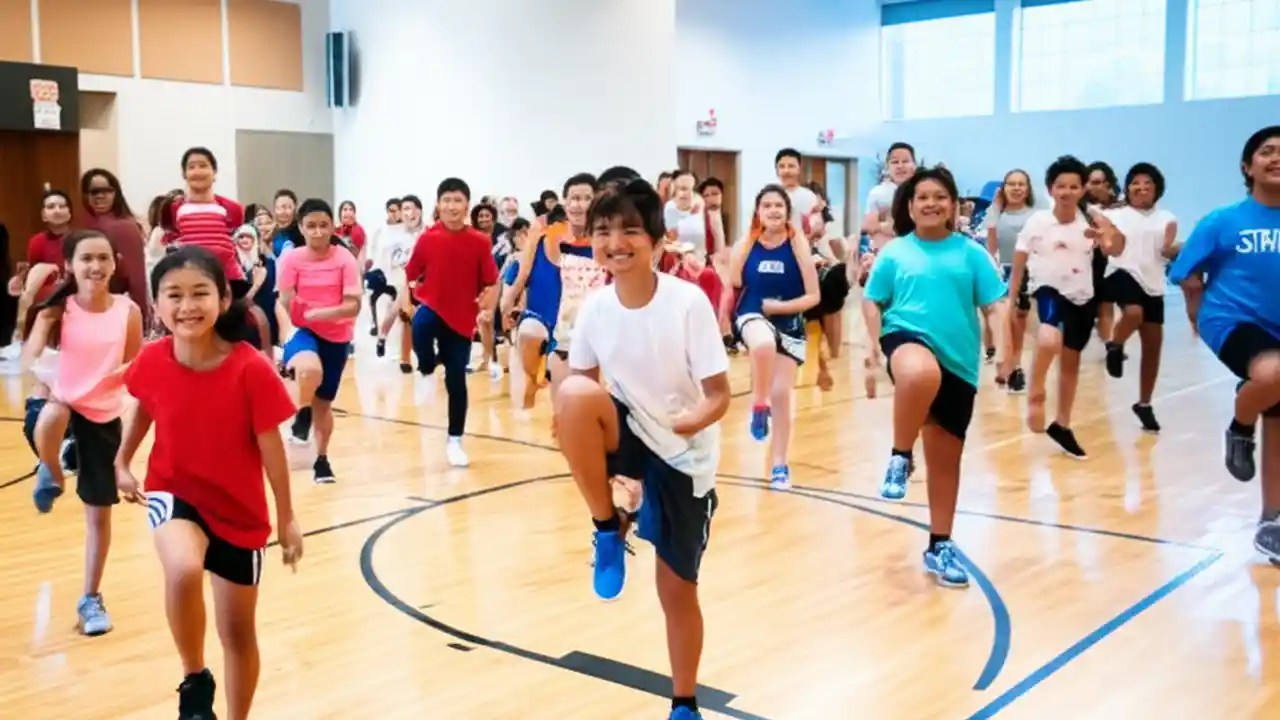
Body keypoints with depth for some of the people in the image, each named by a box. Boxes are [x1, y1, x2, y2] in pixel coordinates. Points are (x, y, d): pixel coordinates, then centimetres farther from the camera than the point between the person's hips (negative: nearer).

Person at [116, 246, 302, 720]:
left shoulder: (252, 369, -22)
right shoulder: (151, 362, -14)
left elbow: (270, 447, -12)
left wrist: (286, 518, -6)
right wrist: (122, 463, 13)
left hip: (238, 509, 0)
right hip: (173, 492, 0)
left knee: (238, 630, 11)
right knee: (184, 570, -33)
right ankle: (195, 680, -7)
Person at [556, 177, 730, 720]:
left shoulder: (688, 302, -20)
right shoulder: (595, 307, -8)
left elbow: (720, 395, -17)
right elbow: (583, 385, 1)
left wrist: (695, 420, -35)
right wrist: (579, 431, -18)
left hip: (684, 455, -2)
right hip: (630, 438, 3)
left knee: (677, 589, 5)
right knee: (575, 392, -30)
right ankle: (609, 530, -11)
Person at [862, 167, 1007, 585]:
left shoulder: (970, 252, 5)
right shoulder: (894, 253, 5)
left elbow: (994, 304, 3)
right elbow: (872, 301, 9)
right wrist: (875, 341, -7)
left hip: (958, 363, 3)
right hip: (908, 338, -2)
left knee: (946, 458, 9)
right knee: (922, 373, -42)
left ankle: (940, 546, 27)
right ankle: (900, 458, -17)